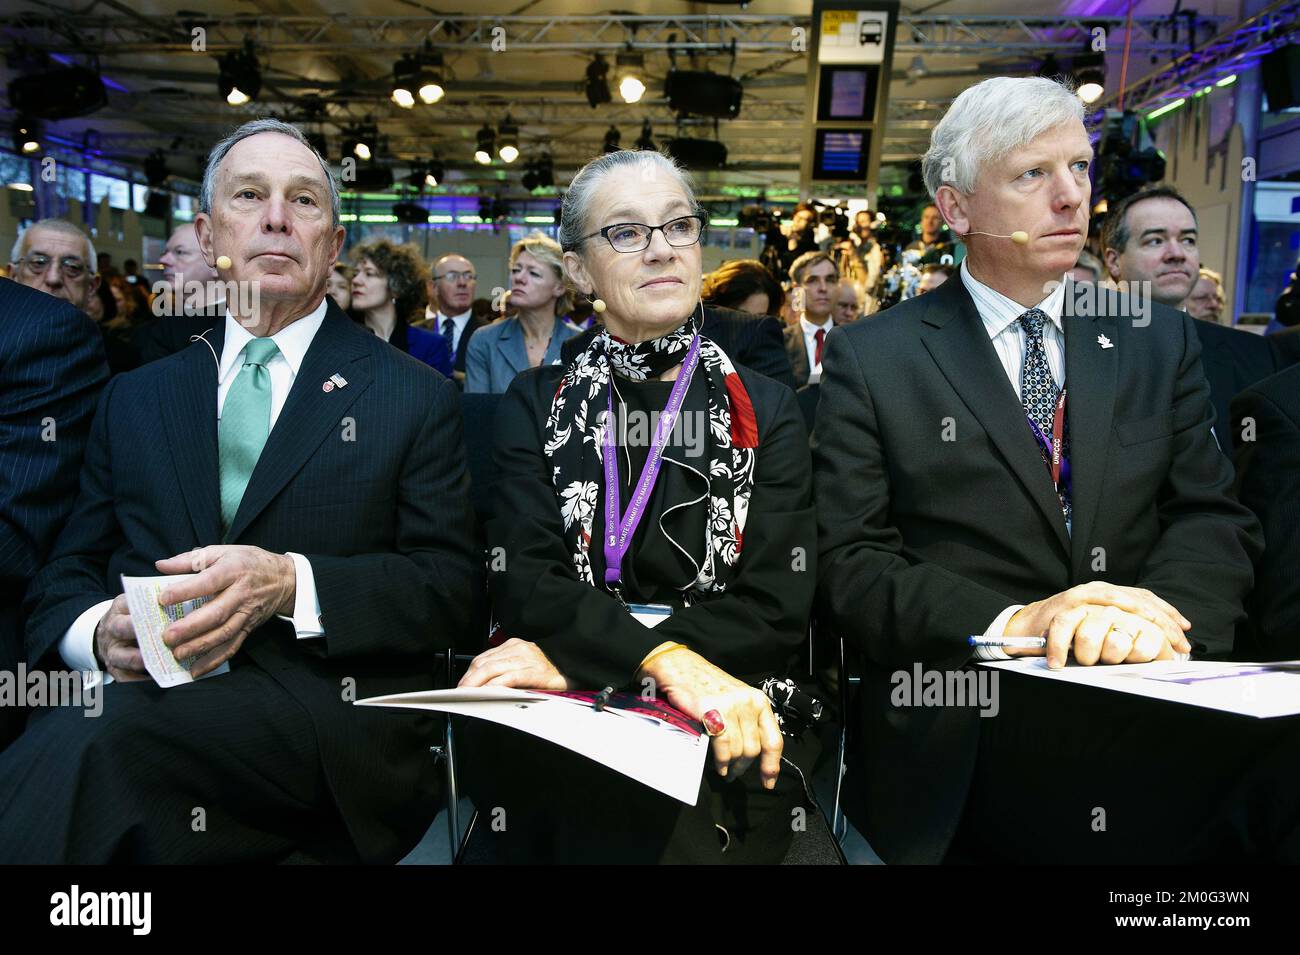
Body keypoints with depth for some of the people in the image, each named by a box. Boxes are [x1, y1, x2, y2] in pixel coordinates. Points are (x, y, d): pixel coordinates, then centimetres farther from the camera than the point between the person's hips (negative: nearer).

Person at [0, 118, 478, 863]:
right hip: (137, 696, 3)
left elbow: (448, 585, -1)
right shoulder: (135, 398, 19)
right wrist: (101, 633, -8)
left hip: (329, 723, -3)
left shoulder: (416, 397, 7)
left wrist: (289, 584, -17)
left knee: (91, 738, -30)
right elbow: (64, 578, 17)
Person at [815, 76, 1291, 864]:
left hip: (1156, 709, 5)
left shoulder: (1161, 341, 15)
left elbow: (1216, 519, 7)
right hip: (968, 726, -4)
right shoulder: (872, 360, 3)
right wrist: (1010, 622, -18)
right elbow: (848, 565, -3)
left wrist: (1160, 614, -15)